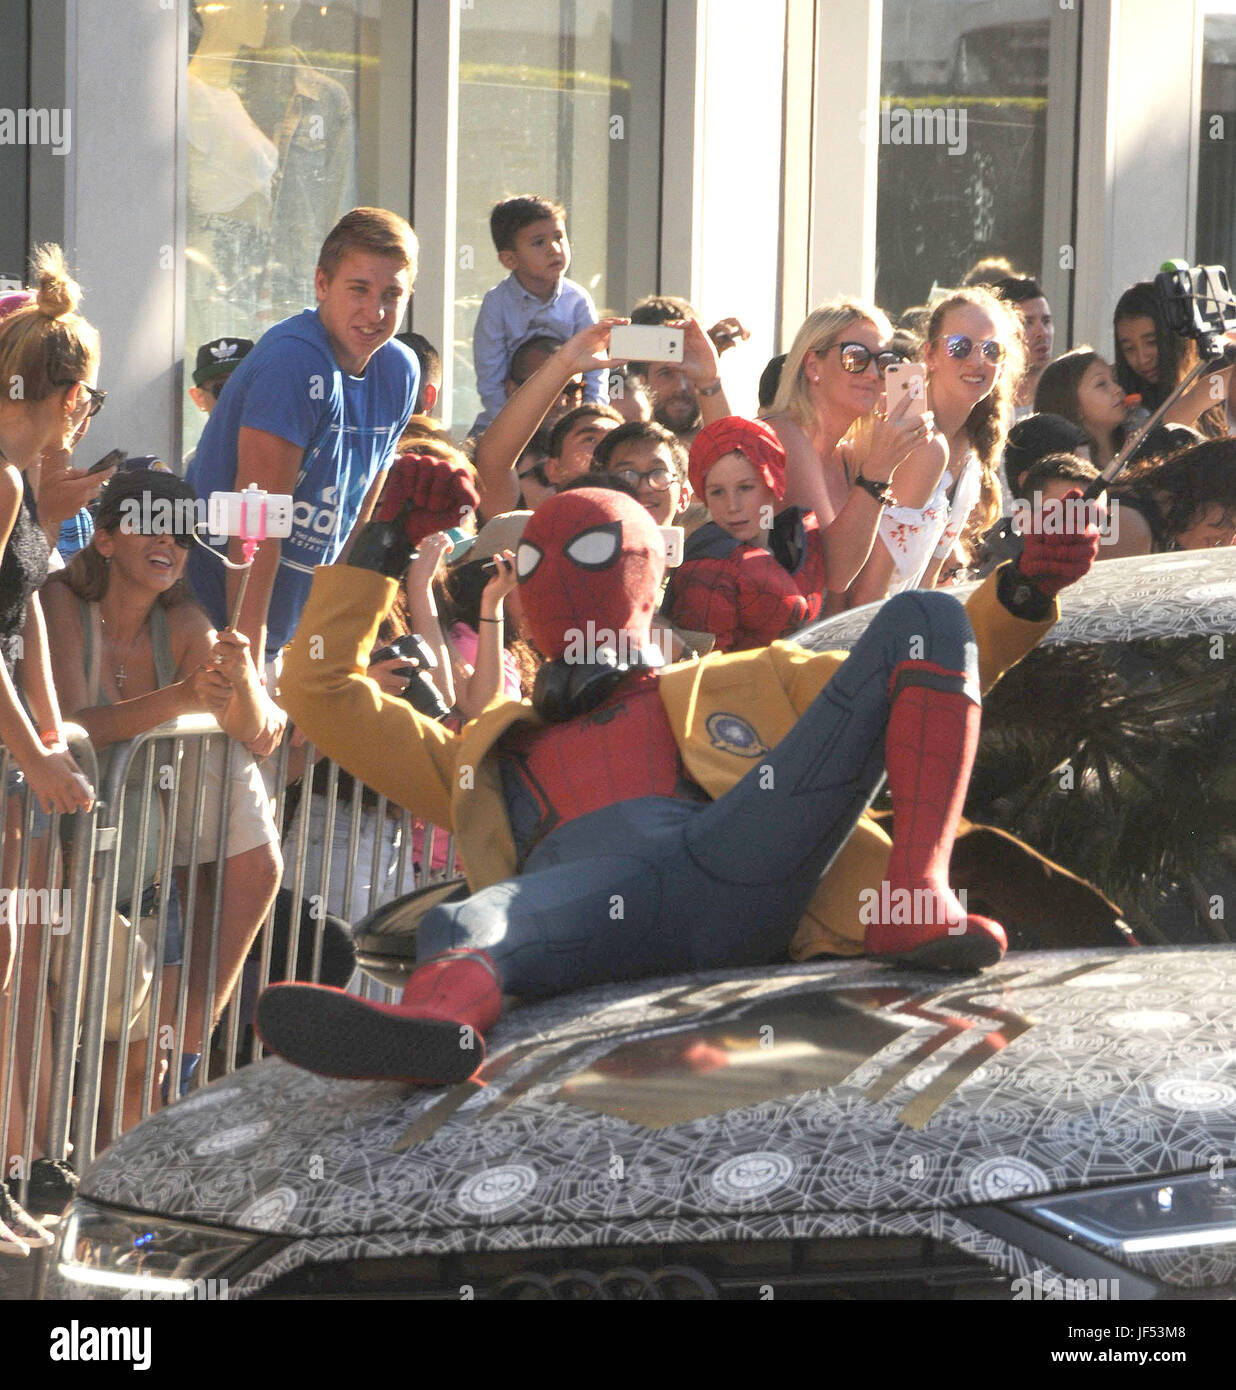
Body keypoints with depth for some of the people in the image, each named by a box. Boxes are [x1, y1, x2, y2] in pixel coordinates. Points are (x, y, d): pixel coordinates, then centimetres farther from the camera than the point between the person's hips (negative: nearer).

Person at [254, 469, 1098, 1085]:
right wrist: (382, 551, 40)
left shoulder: (740, 685, 43)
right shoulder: (489, 754, 45)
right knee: (462, 931, -40)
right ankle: (440, 1020, -80)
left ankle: (917, 902, -34)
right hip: (574, 887, -1)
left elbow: (931, 670, 36)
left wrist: (1020, 599, 20)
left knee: (922, 621, -9)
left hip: (734, 865, 1)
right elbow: (321, 692, 42)